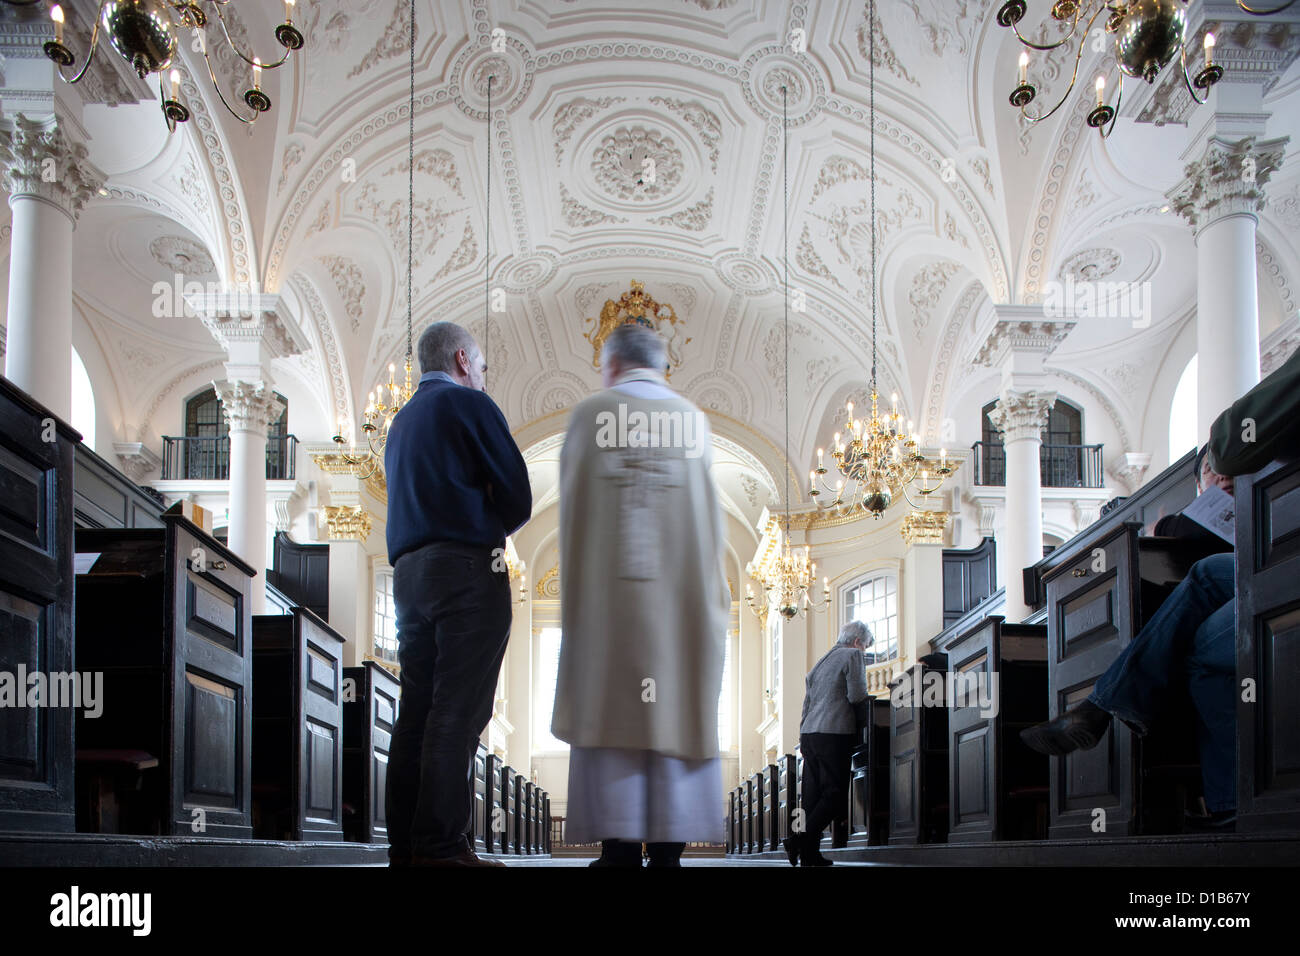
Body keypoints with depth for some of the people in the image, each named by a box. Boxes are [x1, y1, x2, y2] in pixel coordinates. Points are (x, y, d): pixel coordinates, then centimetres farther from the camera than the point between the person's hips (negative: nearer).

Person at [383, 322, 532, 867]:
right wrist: (495, 530, 14)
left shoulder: (403, 421, 24)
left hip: (409, 571, 8)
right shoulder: (469, 404, 0)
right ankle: (440, 846, -14)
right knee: (457, 711, -10)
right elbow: (517, 496, -5)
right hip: (467, 570, -8)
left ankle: (404, 843, 5)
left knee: (417, 710, 6)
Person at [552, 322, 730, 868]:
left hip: (606, 594, -1)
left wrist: (571, 597, 8)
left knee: (611, 712, 2)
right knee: (676, 707, 5)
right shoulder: (693, 420, 6)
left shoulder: (589, 415, 1)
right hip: (679, 594, 2)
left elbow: (573, 516, 2)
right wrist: (712, 595, 14)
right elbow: (710, 515, 6)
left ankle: (620, 847, 0)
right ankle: (668, 847, 3)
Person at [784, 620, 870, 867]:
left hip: (810, 735, 8)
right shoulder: (853, 655, 1)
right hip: (834, 733, -8)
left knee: (814, 794, 6)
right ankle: (803, 841, -19)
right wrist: (865, 696, 13)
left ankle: (810, 854, 2)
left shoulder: (821, 661, 24)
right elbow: (856, 695, -9)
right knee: (835, 794, -7)